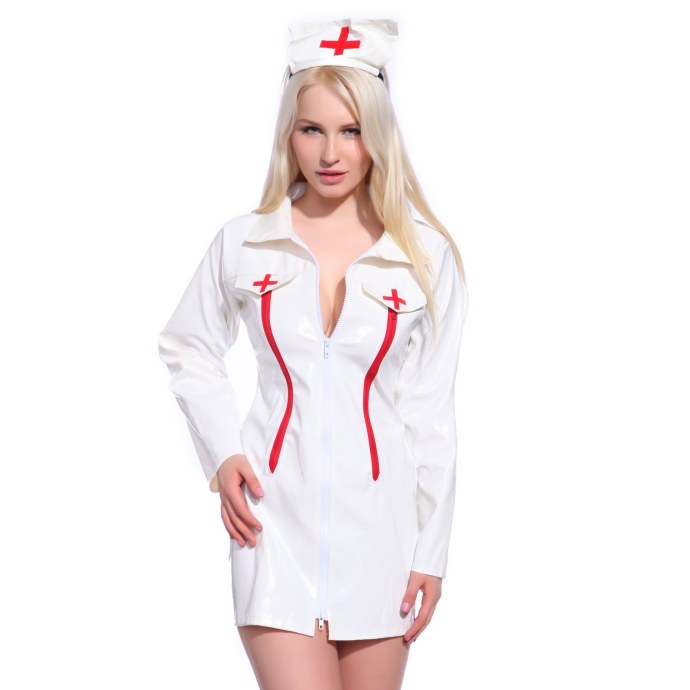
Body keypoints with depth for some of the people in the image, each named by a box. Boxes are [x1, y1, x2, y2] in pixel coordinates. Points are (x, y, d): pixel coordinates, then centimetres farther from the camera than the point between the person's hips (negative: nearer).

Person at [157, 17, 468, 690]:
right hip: (276, 515, -1)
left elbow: (430, 415, 2)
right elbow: (186, 351, 16)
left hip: (379, 521, 1)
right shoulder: (242, 243, 1)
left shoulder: (427, 256, 0)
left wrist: (431, 551, 3)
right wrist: (221, 455, 3)